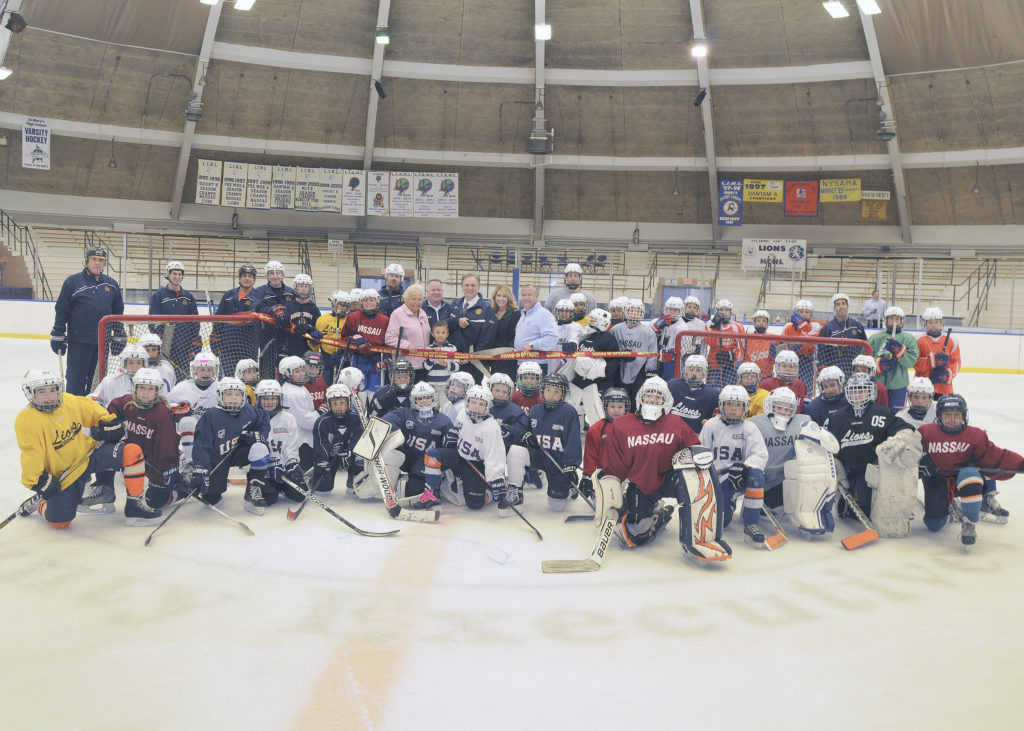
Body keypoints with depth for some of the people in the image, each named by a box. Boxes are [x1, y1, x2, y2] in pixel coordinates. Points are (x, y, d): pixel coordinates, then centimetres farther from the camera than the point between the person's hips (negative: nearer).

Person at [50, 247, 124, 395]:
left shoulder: (111, 284, 10)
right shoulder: (73, 282, -2)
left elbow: (118, 311, 17)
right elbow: (61, 310, -1)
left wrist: (119, 336, 14)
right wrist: (57, 335, -3)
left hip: (103, 343, 4)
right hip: (78, 342, -4)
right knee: (76, 378, -1)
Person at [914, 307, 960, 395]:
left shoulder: (951, 341, 8)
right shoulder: (919, 341, 0)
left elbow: (956, 363, 6)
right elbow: (915, 362, -8)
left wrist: (948, 374, -12)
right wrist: (932, 361, -21)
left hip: (944, 386, 2)